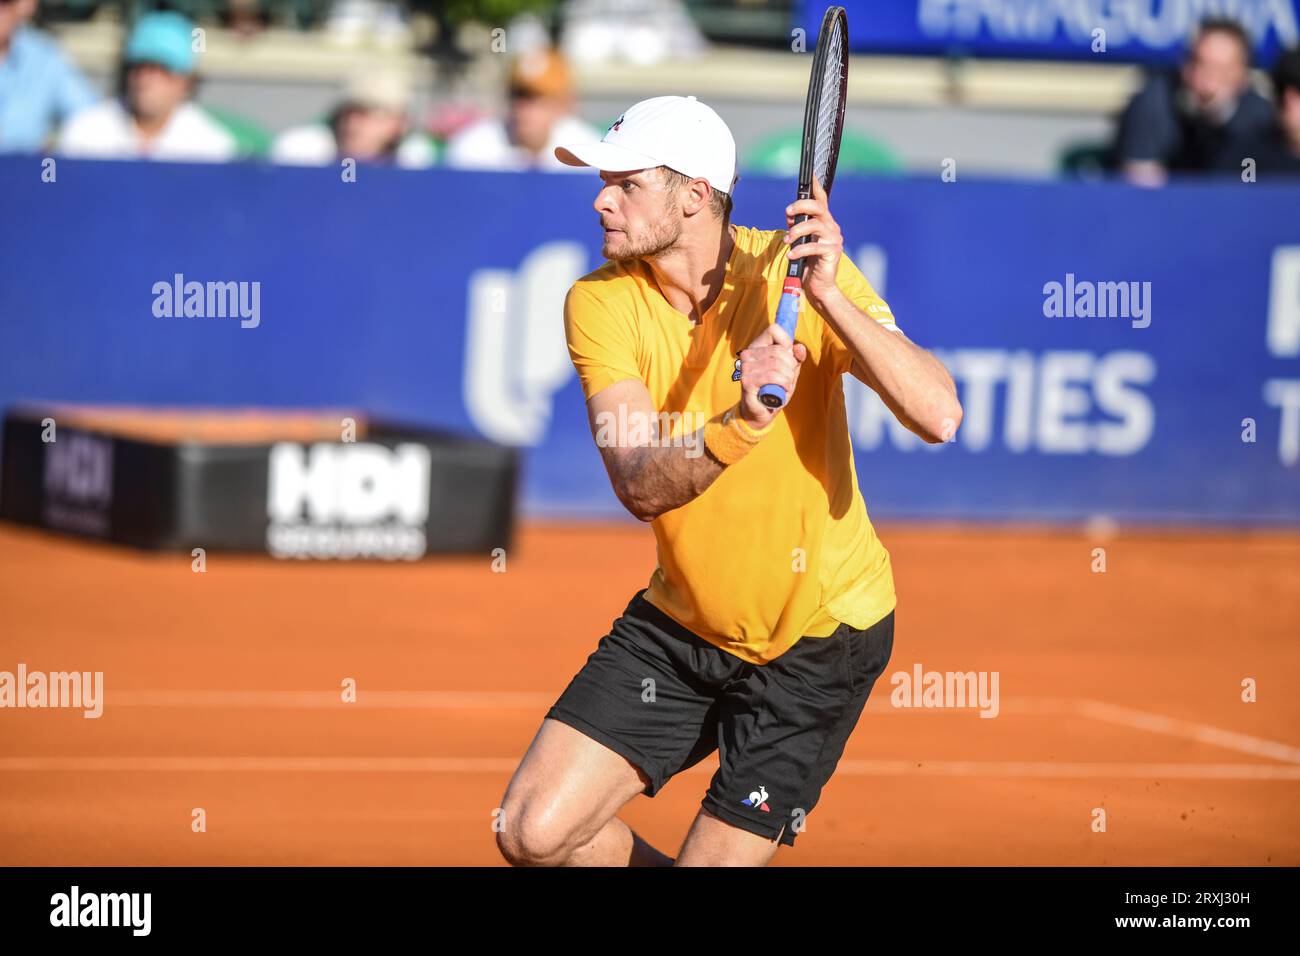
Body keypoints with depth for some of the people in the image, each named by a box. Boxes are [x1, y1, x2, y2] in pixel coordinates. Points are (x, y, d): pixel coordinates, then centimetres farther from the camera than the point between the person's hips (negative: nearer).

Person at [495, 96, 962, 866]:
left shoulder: (797, 269, -17)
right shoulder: (600, 304, -11)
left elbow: (939, 417, -29)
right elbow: (642, 486, -25)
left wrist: (830, 297, -39)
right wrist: (744, 420, -44)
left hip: (819, 636, -3)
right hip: (681, 621, 3)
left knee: (717, 857, -5)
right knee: (534, 834, -6)